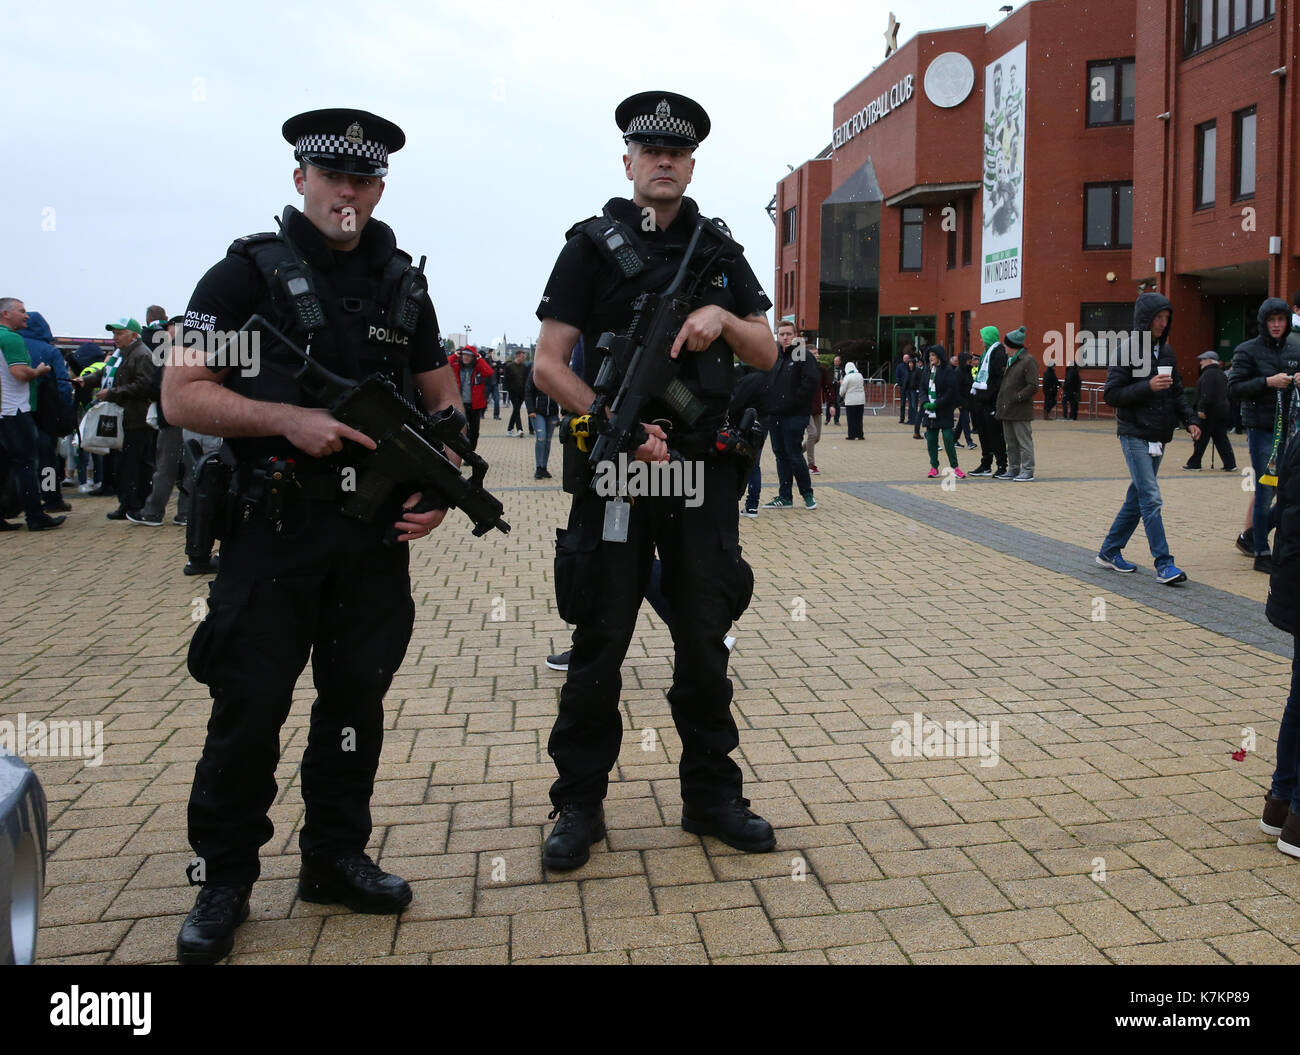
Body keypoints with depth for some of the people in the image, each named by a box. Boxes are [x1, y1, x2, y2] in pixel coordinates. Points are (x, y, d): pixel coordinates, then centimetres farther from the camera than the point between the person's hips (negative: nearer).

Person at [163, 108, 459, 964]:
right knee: (249, 708, 1)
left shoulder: (403, 284, 12)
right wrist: (287, 419, -20)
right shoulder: (247, 273, 0)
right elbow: (182, 394, -6)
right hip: (273, 530, -4)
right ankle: (224, 881, 18)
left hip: (378, 533, 4)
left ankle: (336, 858, 27)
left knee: (357, 700, 11)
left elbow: (442, 398, 16)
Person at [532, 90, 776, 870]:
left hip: (706, 477, 3)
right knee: (600, 644, 3)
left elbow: (767, 355, 12)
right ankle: (580, 805, 17)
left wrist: (722, 317, -9)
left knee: (705, 640, 10)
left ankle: (711, 795, 24)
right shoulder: (594, 244, 3)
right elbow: (549, 364, -4)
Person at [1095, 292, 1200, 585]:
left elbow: (1176, 393, 19)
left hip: (1158, 437, 7)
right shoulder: (1128, 352, -8)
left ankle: (1110, 551, 23)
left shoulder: (1167, 352, 12)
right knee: (1151, 499, -11)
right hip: (1135, 435, -7)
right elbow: (1111, 394, -12)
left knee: (1137, 498, 11)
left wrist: (1189, 420, 6)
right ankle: (1164, 564, -10)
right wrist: (1147, 387, -21)